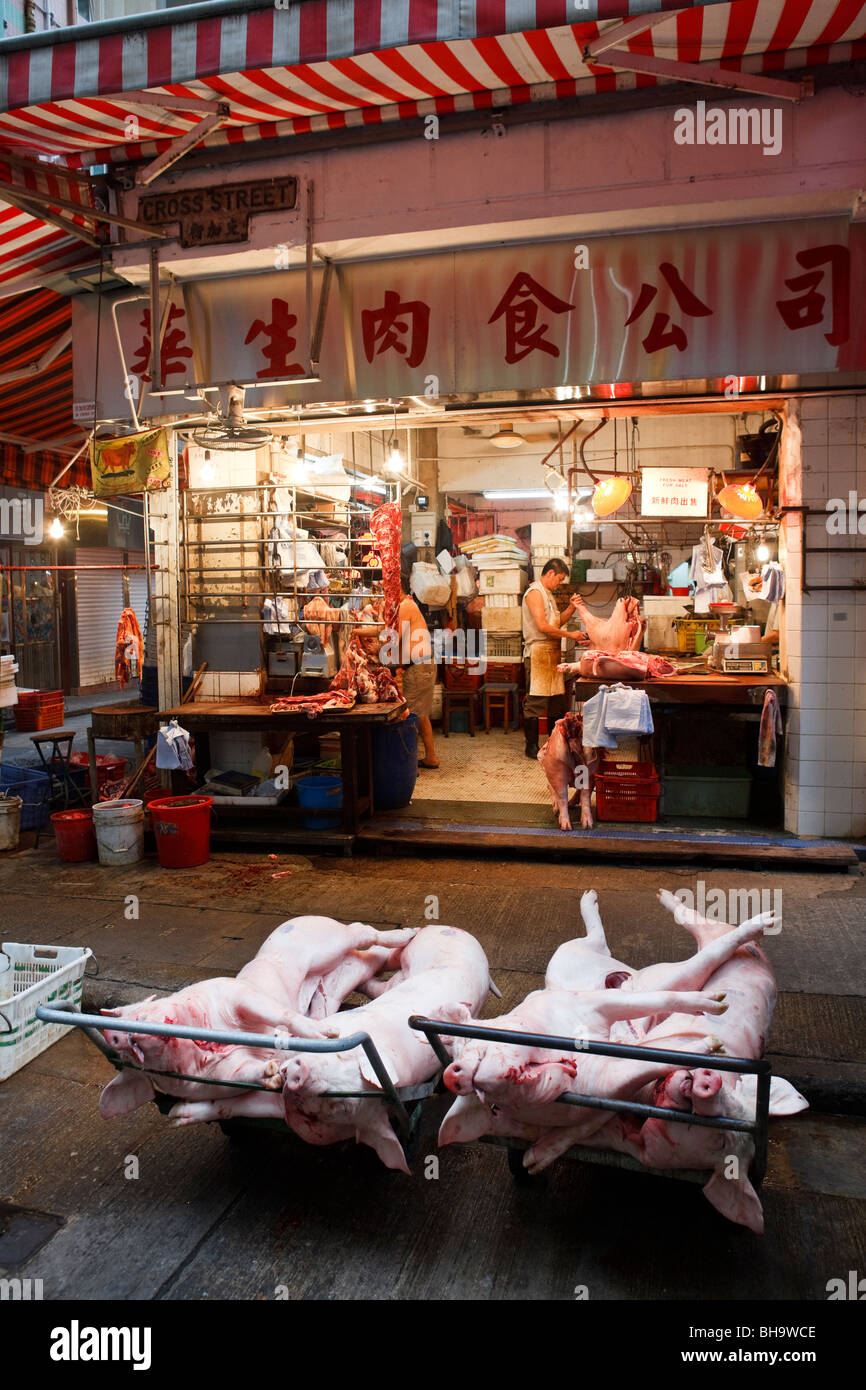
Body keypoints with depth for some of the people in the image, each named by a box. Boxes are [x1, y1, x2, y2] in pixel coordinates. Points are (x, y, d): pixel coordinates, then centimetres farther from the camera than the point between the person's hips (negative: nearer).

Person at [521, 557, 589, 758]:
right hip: (538, 651, -10)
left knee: (557, 700, 12)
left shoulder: (548, 594, 21)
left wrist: (571, 608, 6)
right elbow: (543, 626, -19)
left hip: (552, 652, 10)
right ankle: (531, 747, -1)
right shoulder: (534, 592, -11)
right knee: (535, 701, -7)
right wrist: (570, 635, -14)